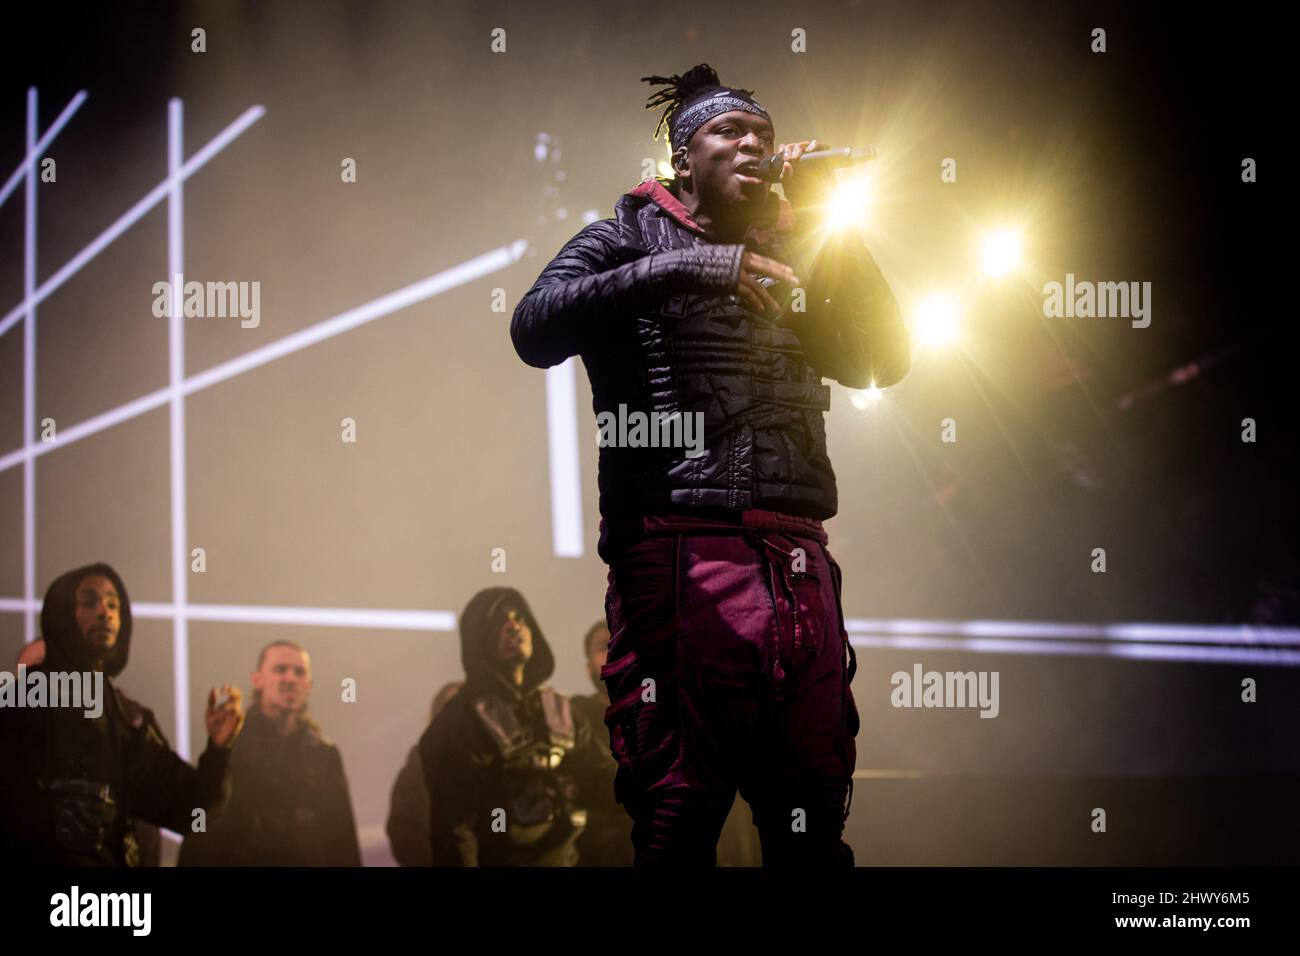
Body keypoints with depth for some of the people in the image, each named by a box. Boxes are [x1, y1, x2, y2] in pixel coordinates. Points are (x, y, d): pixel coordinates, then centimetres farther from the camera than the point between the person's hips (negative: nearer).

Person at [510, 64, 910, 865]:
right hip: (683, 555, -5)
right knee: (679, 824, -8)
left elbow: (886, 361, 14)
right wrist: (681, 269, -16)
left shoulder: (792, 264, 25)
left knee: (813, 826, 3)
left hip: (799, 565, 5)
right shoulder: (630, 243, 10)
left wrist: (831, 227, 8)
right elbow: (536, 329, -8)